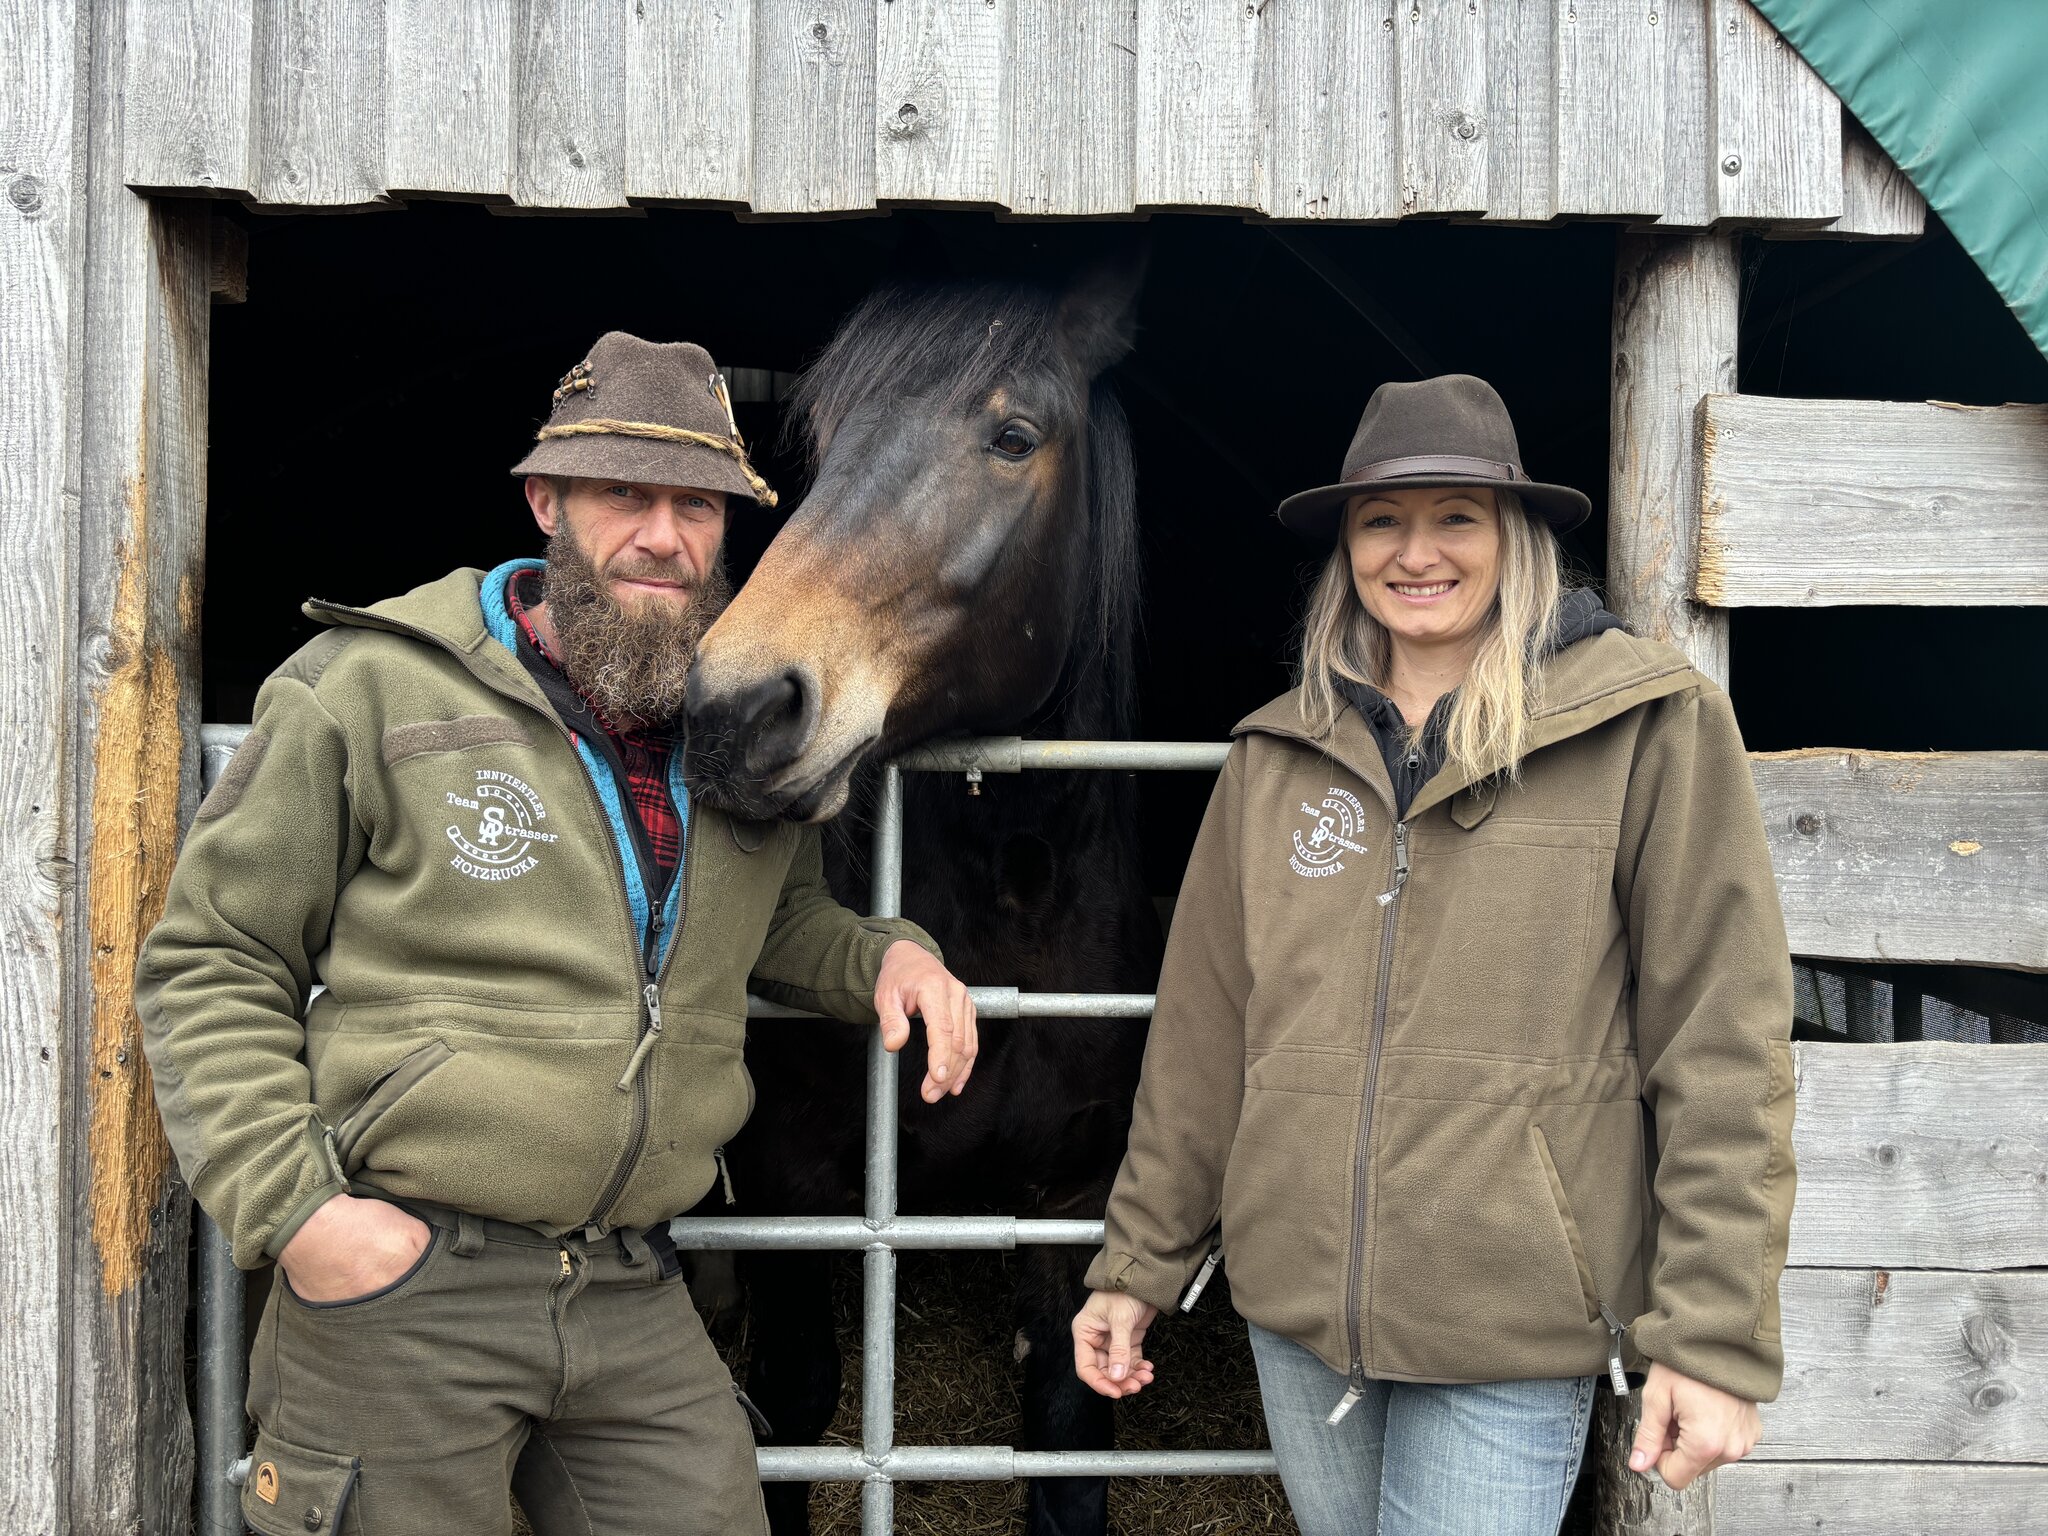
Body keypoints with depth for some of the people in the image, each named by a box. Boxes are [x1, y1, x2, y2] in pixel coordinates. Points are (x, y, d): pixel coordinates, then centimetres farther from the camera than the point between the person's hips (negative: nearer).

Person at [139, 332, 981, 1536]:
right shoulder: (372, 686, -6)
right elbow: (212, 966, -2)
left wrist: (886, 957, 4)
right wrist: (289, 1209, -12)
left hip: (637, 1300, 4)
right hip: (401, 1281, -4)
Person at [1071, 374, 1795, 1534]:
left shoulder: (1651, 730, -7)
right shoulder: (1278, 753, 6)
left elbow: (1724, 1049, -9)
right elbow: (1204, 1033, 9)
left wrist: (1718, 1338, -12)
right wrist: (1139, 1263, 10)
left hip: (1516, 1330, -4)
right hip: (1298, 1307, 4)